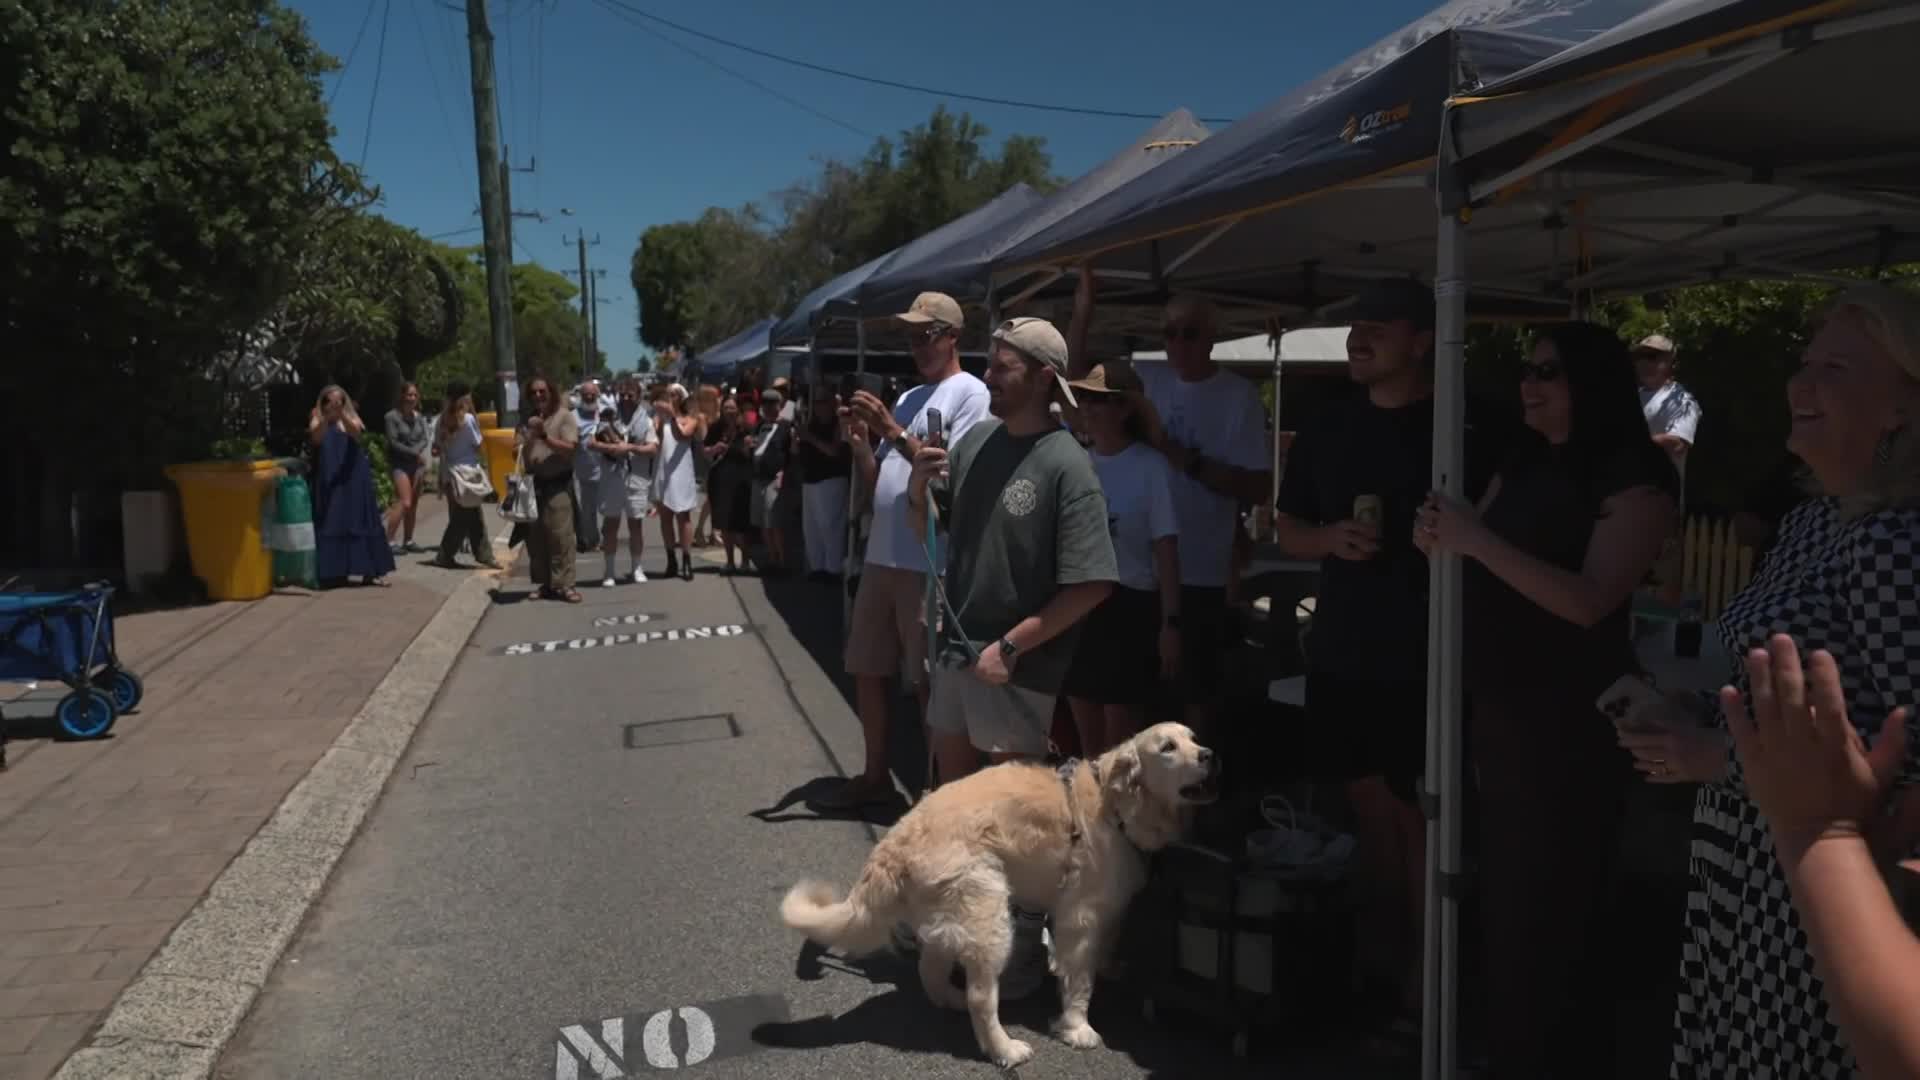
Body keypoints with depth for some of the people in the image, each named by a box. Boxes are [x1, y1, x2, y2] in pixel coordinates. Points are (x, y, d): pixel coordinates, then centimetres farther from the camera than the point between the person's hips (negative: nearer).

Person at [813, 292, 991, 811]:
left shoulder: (971, 393, -6)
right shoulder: (907, 397, 17)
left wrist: (893, 431, -17)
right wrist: (860, 442, -1)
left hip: (931, 563, -8)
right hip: (881, 557, 8)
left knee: (929, 681, 0)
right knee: (867, 670, 14)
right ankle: (875, 776, 28)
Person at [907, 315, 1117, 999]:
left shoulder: (1065, 466, -18)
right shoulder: (975, 440, 2)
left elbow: (1091, 585, -20)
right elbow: (926, 530, 13)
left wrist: (1010, 646, -18)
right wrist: (919, 484, -7)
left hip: (1016, 667, -7)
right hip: (954, 650, 7)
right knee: (953, 795, 20)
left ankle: (1025, 951, 21)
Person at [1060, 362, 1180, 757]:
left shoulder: (1151, 467, -9)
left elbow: (1166, 548, -8)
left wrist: (1170, 622, -11)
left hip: (1128, 606, -5)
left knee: (1120, 742, 4)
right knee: (1088, 736, 16)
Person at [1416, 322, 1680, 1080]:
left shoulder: (1634, 479, -12)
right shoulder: (1522, 464, 10)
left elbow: (1590, 601, -22)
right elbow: (1486, 569, 14)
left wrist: (1479, 540, -27)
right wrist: (1440, 537, -8)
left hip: (1573, 719, -7)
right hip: (1502, 705, 7)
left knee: (1553, 903, 2)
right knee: (1502, 890, 15)